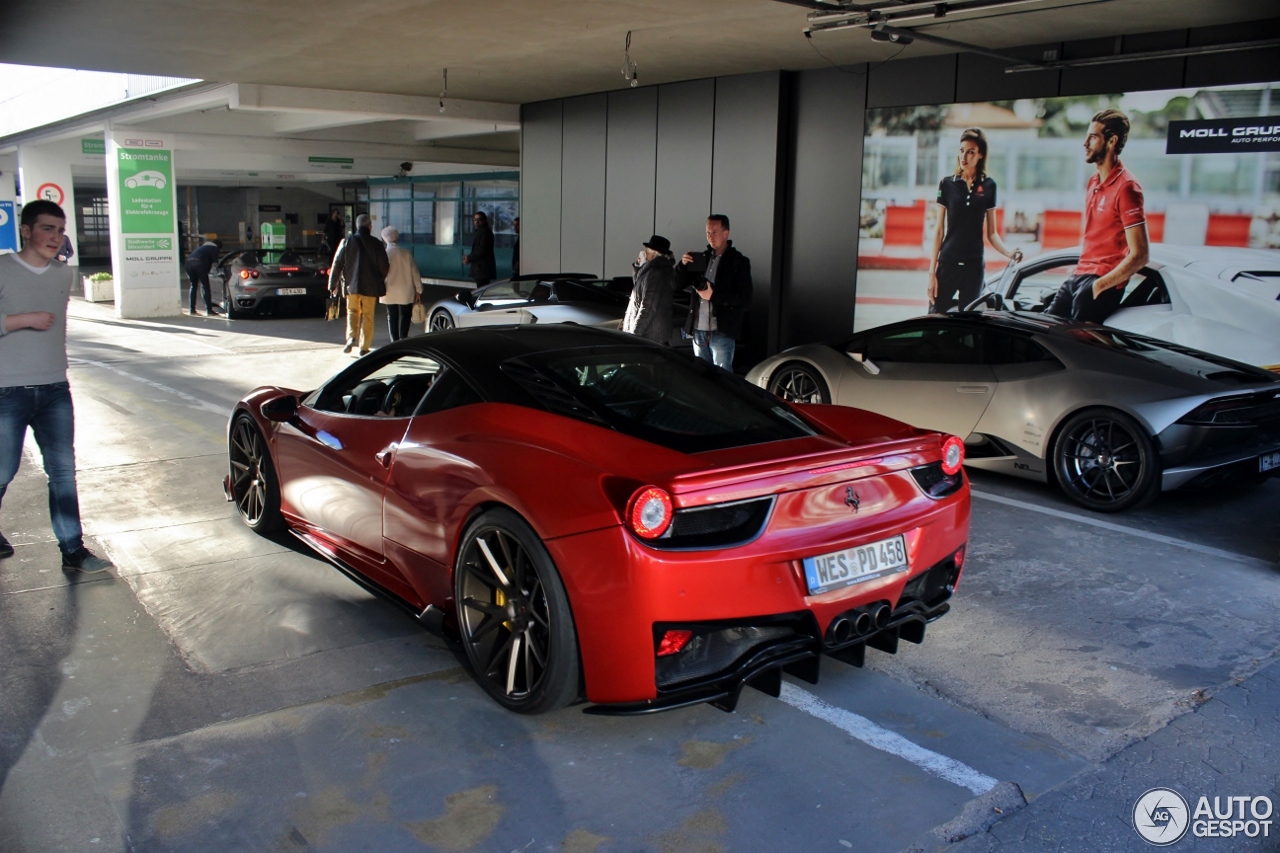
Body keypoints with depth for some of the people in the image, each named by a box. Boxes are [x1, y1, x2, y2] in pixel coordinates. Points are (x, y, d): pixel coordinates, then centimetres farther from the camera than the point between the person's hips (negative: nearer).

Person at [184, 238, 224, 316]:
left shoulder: (202, 247, 37)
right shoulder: (214, 249, 17)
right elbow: (214, 263, 4)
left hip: (188, 262, 6)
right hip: (199, 263, -6)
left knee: (193, 286, 19)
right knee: (206, 287, 1)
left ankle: (192, 310, 17)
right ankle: (209, 310, -3)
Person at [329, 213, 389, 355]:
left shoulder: (347, 242, -1)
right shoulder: (376, 243, -5)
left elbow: (337, 264, 1)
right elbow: (384, 267, -2)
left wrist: (333, 285, 9)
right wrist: (380, 281, 18)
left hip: (351, 285, 1)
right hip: (371, 286, -1)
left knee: (352, 311, 19)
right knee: (368, 317, 8)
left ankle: (351, 337, -3)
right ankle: (364, 347, 9)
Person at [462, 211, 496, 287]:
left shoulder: (485, 232, -13)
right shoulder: (480, 231, 19)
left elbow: (482, 251, -19)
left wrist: (469, 258, -10)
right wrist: (469, 257, 6)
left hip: (483, 268, -11)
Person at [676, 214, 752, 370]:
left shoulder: (738, 262, -3)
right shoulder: (702, 258, 13)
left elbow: (744, 299, -10)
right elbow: (678, 284, 13)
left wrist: (713, 296, -19)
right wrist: (683, 265, -6)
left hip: (722, 332, -6)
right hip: (698, 330, 6)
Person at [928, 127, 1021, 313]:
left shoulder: (988, 186, 5)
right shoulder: (948, 184, 2)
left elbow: (991, 233, 8)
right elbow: (939, 231, 3)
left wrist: (1008, 253, -12)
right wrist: (932, 271, -3)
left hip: (974, 265, 1)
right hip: (948, 263, -1)